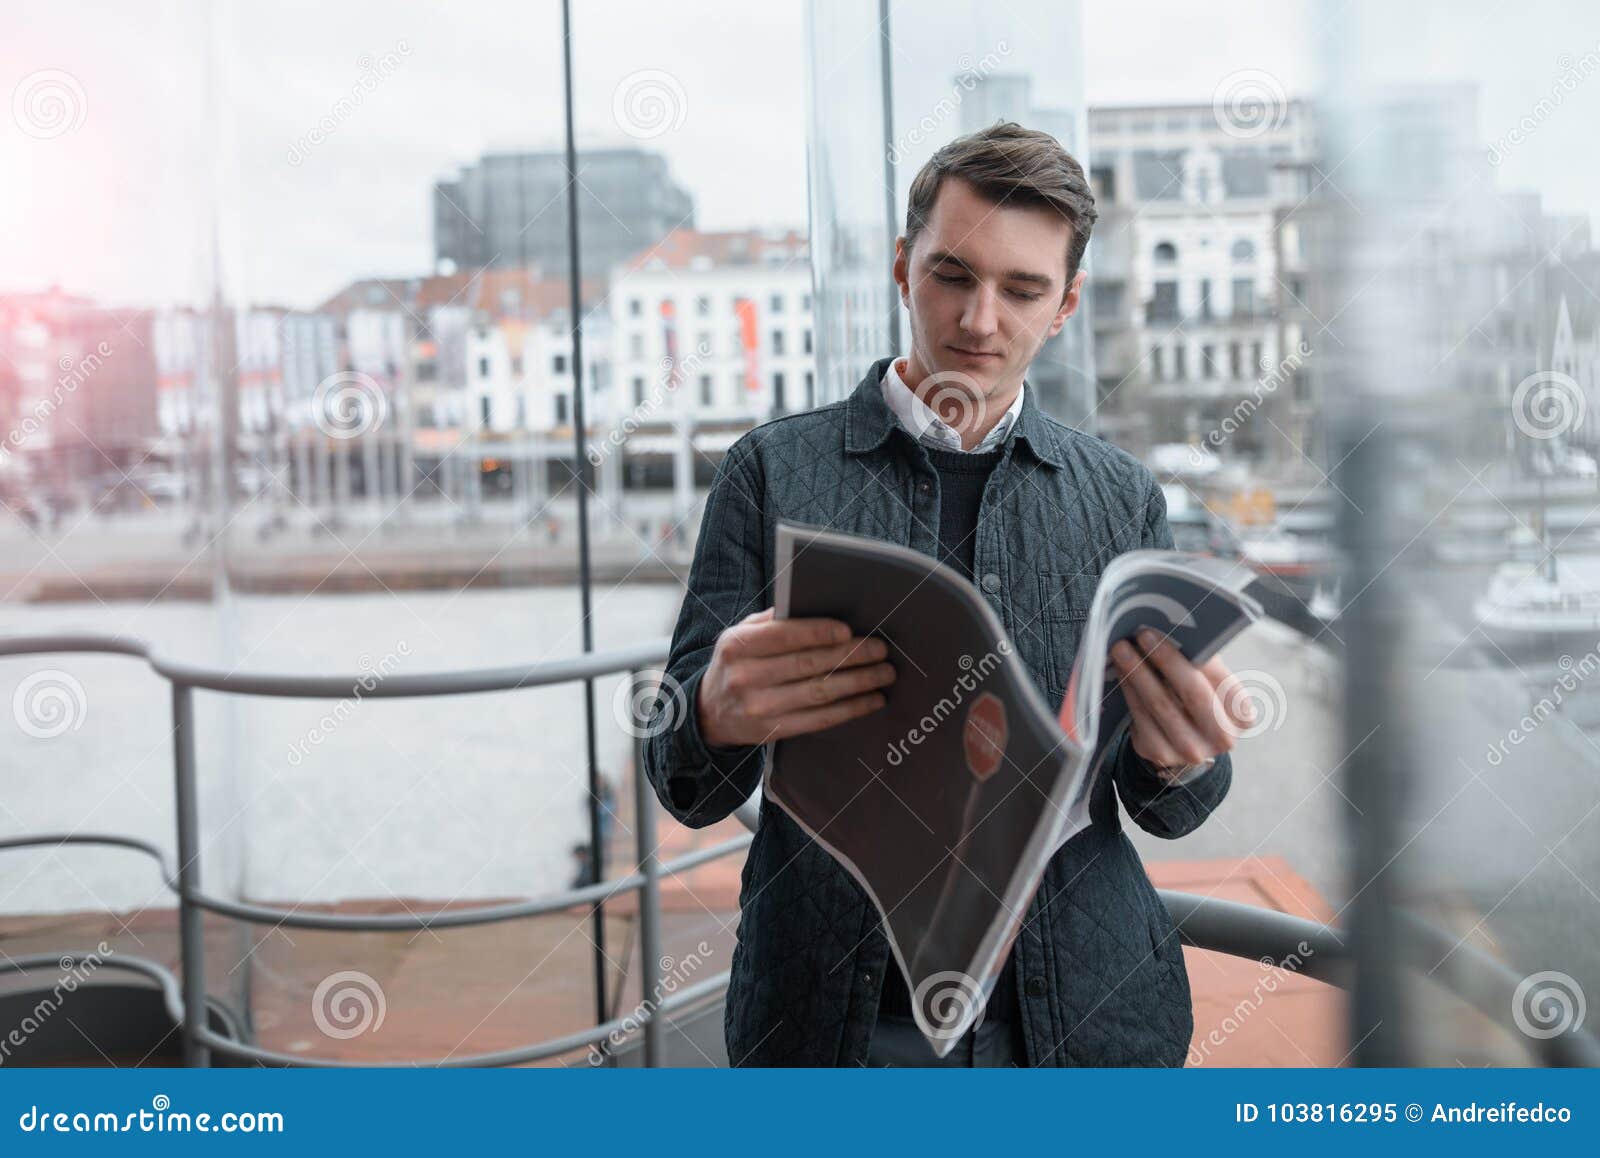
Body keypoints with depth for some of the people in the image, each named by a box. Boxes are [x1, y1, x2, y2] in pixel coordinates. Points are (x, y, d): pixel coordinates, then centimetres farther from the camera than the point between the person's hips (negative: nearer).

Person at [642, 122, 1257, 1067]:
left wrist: (1177, 756, -18)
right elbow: (689, 791, -3)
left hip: (1081, 1018, 2)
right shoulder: (775, 470, -3)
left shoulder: (1123, 496, 3)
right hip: (833, 1022, -1)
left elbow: (1172, 812, 6)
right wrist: (718, 719, -27)